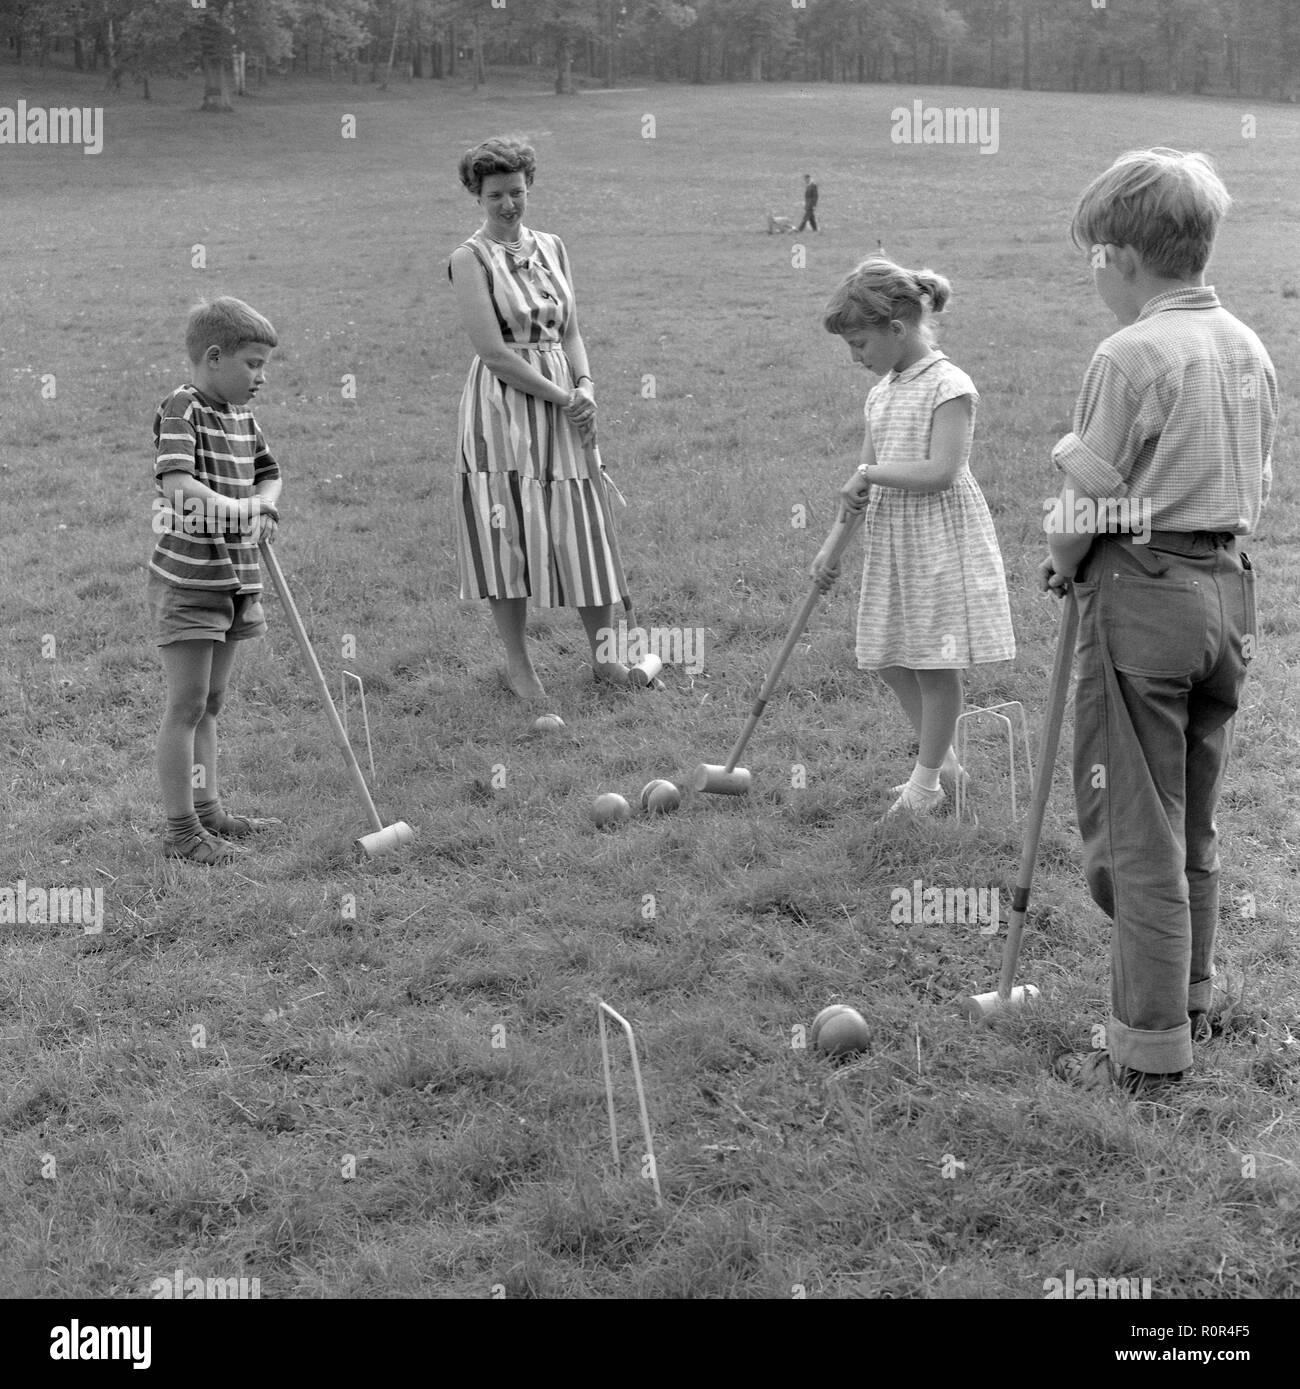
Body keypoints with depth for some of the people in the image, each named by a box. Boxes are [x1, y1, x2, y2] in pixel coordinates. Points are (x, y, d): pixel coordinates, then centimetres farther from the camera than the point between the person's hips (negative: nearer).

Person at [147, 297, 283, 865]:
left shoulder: (241, 416, 11)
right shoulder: (181, 410, -14)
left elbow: (269, 474, 21)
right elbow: (179, 485, -27)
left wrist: (263, 506, 1)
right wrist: (239, 510, -23)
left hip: (233, 578, 8)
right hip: (186, 581, -8)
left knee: (211, 702, 16)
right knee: (187, 704, -4)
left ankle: (207, 809, 27)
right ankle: (181, 829, 3)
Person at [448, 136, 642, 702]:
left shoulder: (551, 247, 11)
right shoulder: (470, 258, -7)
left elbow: (569, 331, 12)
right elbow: (494, 352, -14)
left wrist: (585, 386, -6)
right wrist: (561, 396, -13)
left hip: (564, 404, 5)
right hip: (503, 406, -5)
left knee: (583, 527, 7)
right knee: (508, 533, 0)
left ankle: (604, 651, 18)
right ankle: (518, 664, 12)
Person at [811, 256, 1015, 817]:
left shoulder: (948, 385, -13)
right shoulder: (882, 391, 12)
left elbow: (941, 471, -23)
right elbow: (860, 485, 14)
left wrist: (871, 473, -14)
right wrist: (832, 546, 9)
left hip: (942, 540, -8)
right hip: (891, 540, 8)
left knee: (936, 662, 1)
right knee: (890, 657, 10)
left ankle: (927, 776, 13)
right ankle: (942, 761, 26)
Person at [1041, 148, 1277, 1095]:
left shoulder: (1131, 357, -15)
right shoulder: (1250, 351, 8)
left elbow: (1091, 503, -14)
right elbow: (1256, 487, 12)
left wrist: (1065, 565, 6)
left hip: (1143, 599, -8)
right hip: (1230, 591, 8)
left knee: (1136, 834, 1)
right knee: (1194, 825, 20)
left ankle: (1151, 1050, 7)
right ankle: (1193, 999, 33)